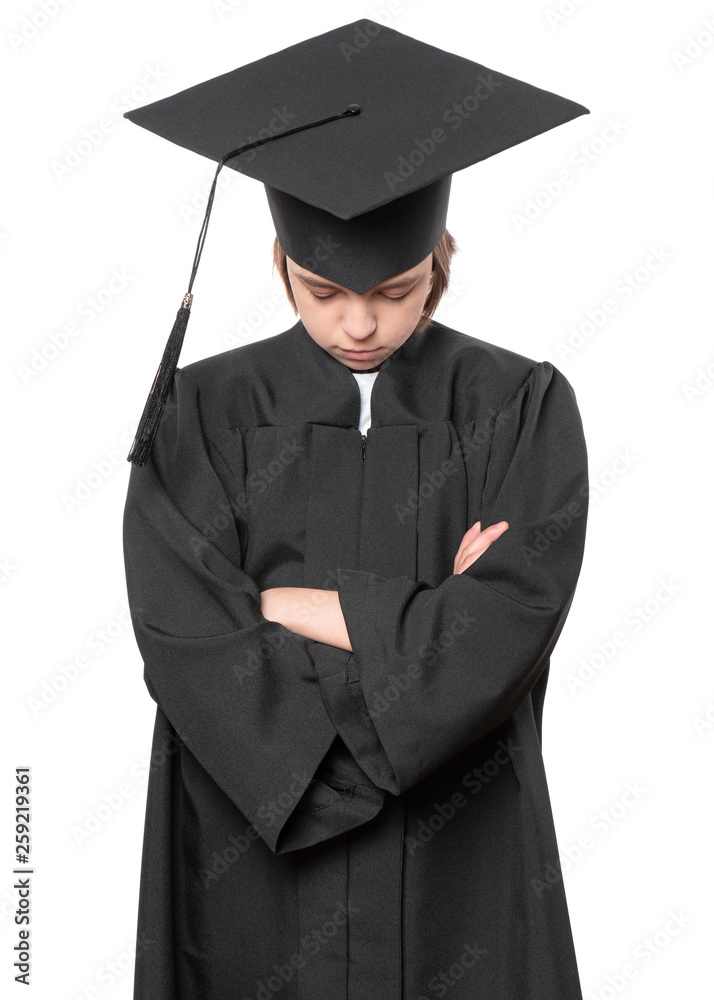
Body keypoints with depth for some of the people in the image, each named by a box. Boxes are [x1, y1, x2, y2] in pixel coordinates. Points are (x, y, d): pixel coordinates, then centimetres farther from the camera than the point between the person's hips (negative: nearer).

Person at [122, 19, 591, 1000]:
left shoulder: (524, 411, -5)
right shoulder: (204, 416, -5)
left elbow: (509, 635, -17)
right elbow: (192, 653, -14)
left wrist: (283, 603, -15)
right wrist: (428, 631, -16)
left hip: (462, 876, 0)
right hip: (255, 866, 1)